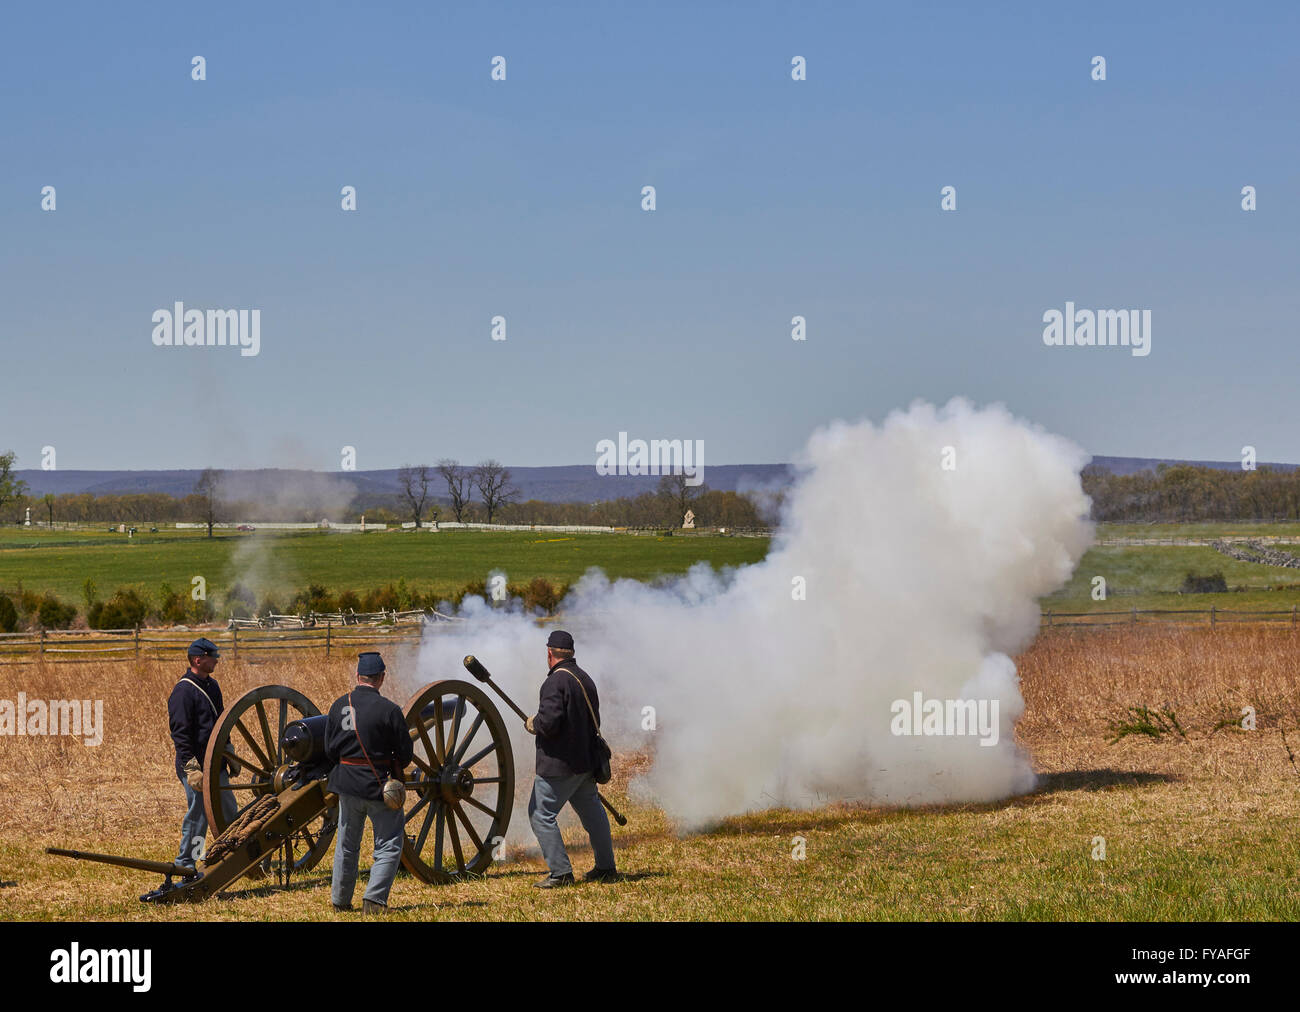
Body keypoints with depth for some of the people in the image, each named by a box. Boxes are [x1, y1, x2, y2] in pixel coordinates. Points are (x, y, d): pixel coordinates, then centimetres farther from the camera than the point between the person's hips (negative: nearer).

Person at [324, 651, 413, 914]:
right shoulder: (389, 710, -13)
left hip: (347, 784, 5)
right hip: (379, 785, -5)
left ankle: (340, 901, 28)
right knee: (389, 847, 3)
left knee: (347, 845, 19)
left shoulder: (339, 706, 0)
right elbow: (406, 754, -7)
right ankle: (374, 900, -9)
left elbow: (329, 750, 5)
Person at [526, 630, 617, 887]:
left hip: (558, 764, -9)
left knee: (541, 814, -2)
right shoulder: (586, 679, 11)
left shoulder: (555, 682, -17)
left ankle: (561, 872, -6)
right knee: (591, 812, 20)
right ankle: (606, 868, 26)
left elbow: (549, 723, -26)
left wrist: (532, 723, -6)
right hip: (586, 760, 9)